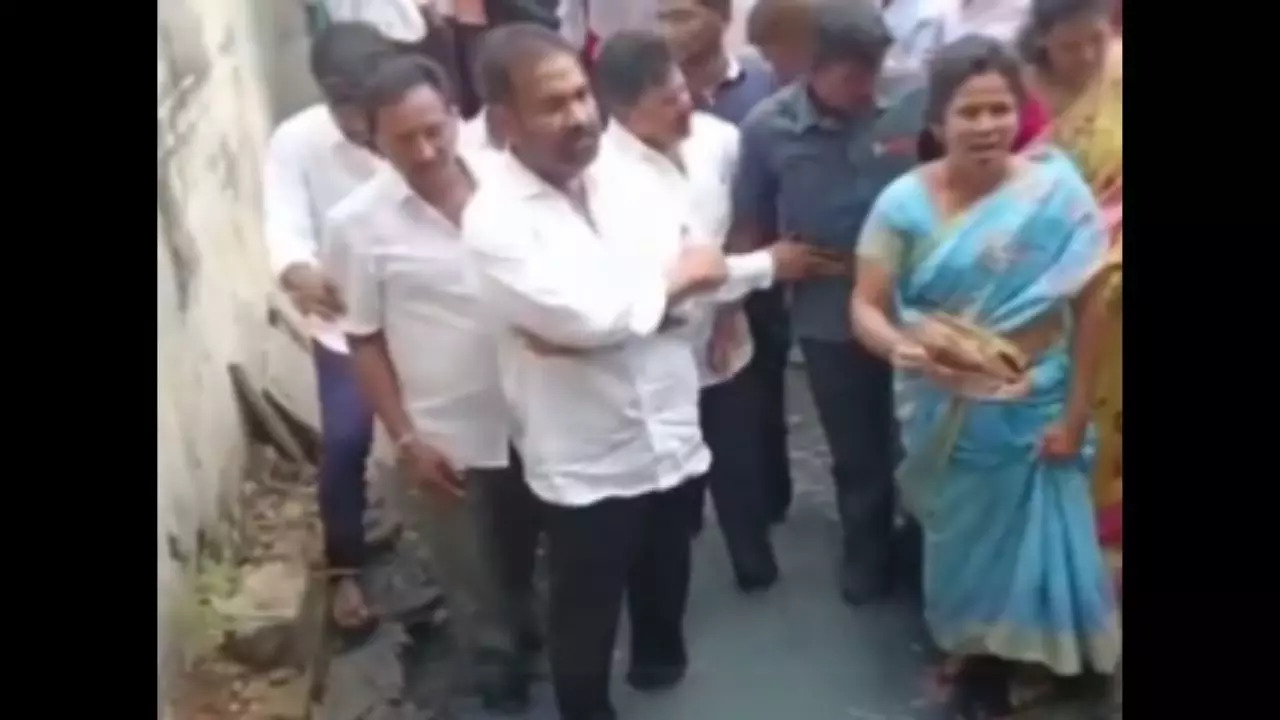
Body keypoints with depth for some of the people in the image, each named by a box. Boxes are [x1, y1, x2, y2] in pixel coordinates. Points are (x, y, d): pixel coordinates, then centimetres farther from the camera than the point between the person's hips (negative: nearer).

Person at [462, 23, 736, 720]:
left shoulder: (618, 180, 1)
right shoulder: (494, 218, -18)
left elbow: (681, 290, -4)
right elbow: (583, 315, -27)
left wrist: (604, 314, -21)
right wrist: (672, 278, -12)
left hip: (671, 437, 6)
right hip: (584, 461, -6)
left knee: (665, 578, 27)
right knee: (585, 615, 13)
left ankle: (660, 661, 55)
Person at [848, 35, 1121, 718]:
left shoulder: (1057, 192, -13)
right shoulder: (905, 203, -12)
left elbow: (1089, 308, -8)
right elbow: (865, 307, -11)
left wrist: (1075, 413, -8)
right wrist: (899, 347, -33)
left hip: (1031, 410, -1)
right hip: (942, 412, 1)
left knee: (1029, 538, 8)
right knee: (959, 535, 18)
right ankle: (973, 657, 41)